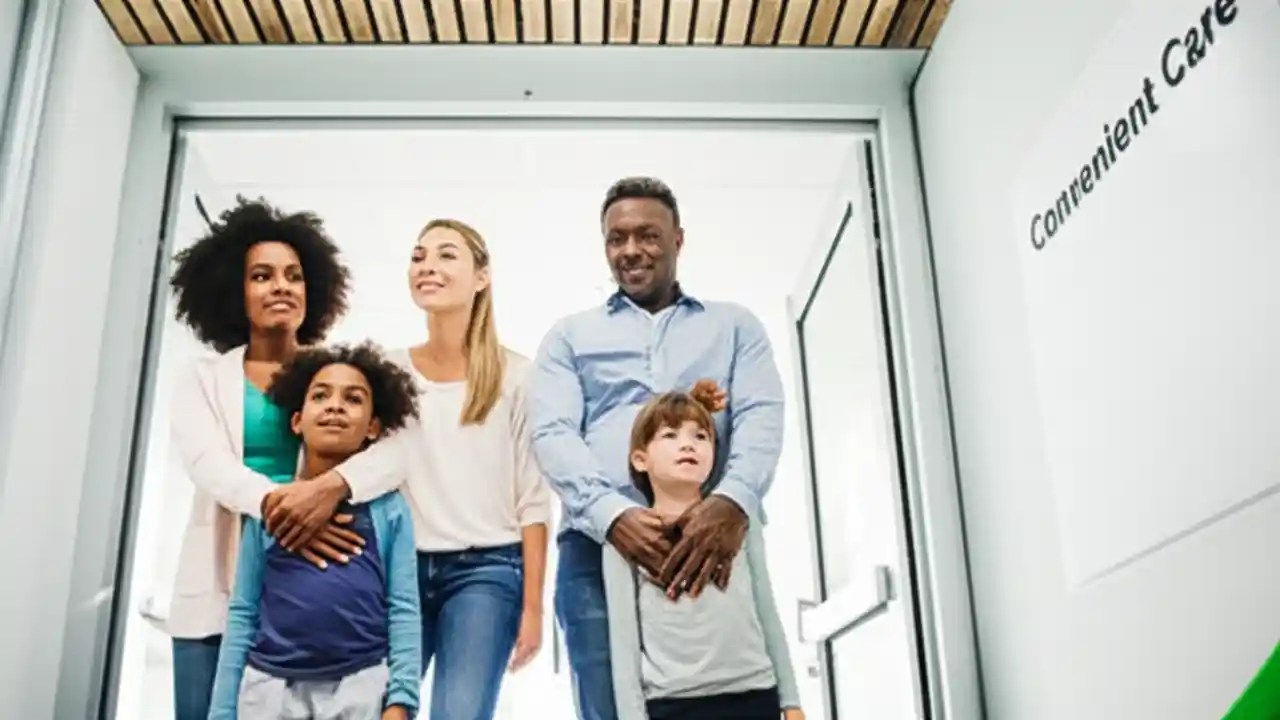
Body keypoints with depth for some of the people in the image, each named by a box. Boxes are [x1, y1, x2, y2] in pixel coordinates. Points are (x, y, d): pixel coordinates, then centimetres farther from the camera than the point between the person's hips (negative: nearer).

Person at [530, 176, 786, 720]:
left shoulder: (734, 325, 20)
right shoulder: (570, 336, 20)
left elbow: (762, 416, 4)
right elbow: (553, 434, 4)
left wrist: (733, 501, -18)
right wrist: (611, 513, -16)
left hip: (713, 537, 0)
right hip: (600, 545, 0)